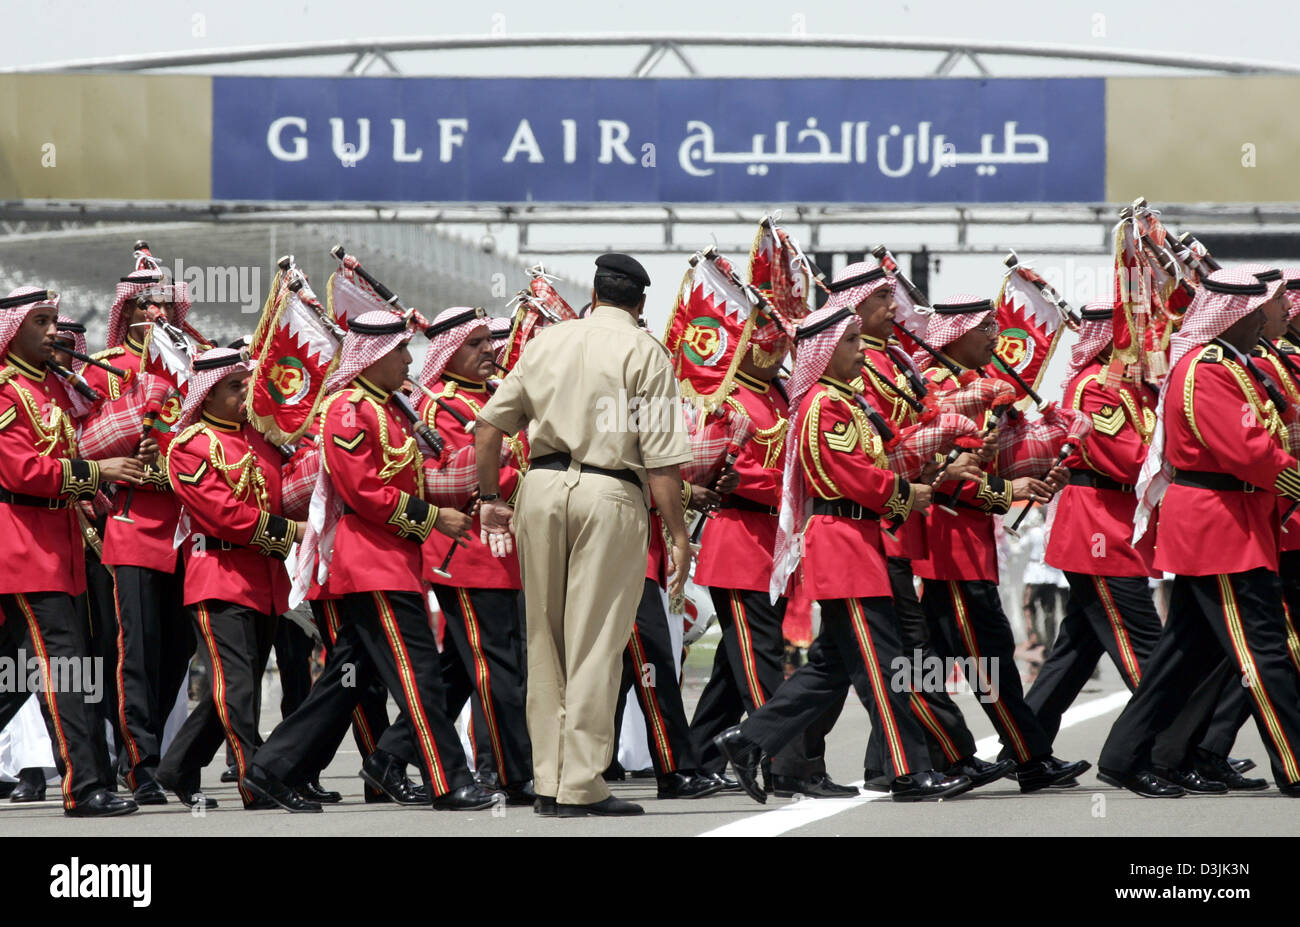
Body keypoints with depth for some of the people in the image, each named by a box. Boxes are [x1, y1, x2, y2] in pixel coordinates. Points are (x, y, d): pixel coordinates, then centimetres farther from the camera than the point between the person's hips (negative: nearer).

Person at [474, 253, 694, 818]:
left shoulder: (545, 343, 13)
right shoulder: (644, 353, -1)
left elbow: (488, 427, 13)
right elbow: (661, 456, -8)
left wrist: (491, 498, 24)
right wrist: (678, 533, -5)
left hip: (542, 487, 4)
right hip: (611, 495, -4)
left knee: (545, 639, 13)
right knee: (594, 643, -1)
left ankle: (547, 781, 16)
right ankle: (581, 786, -3)